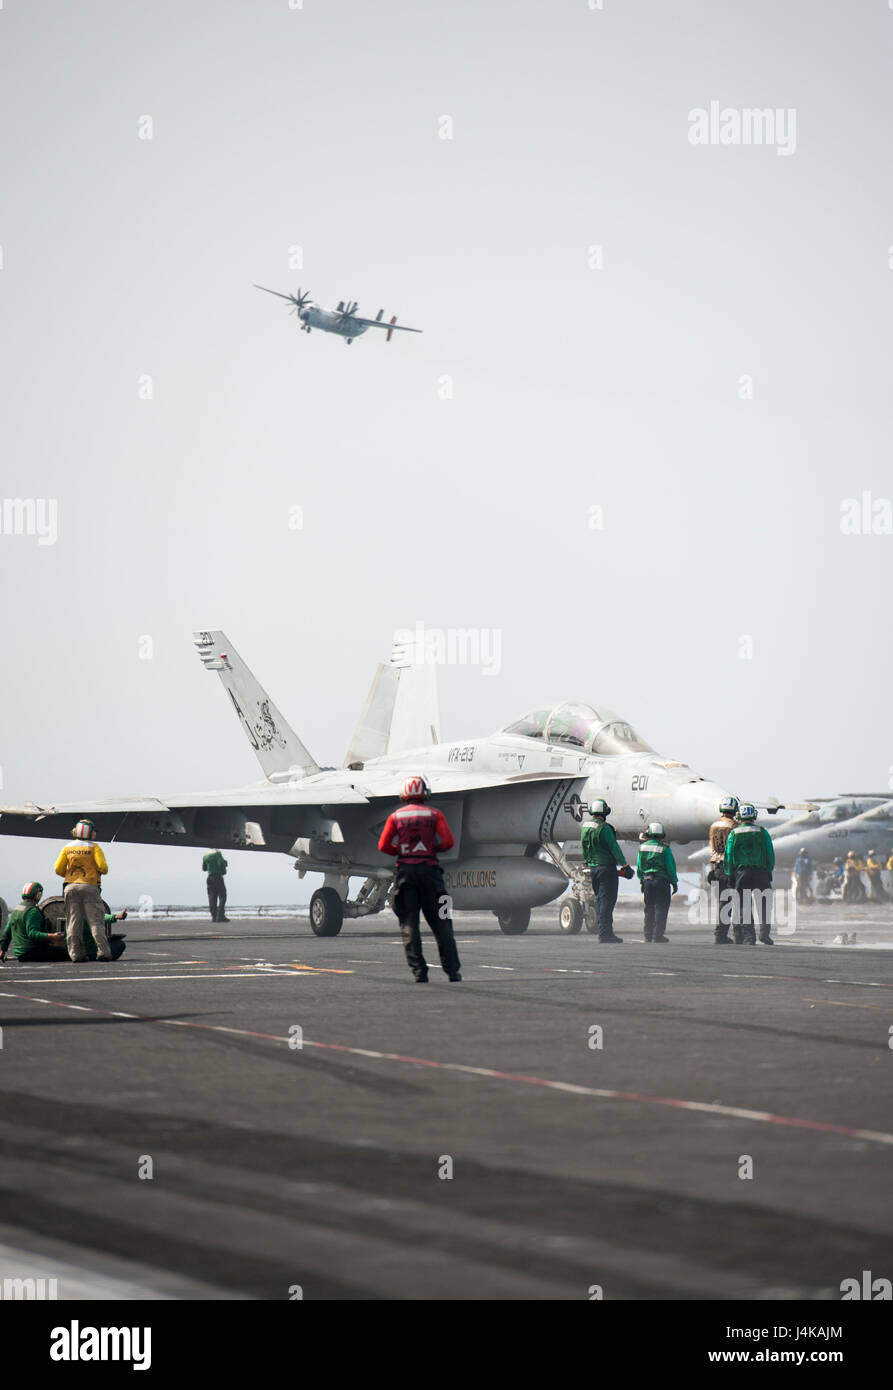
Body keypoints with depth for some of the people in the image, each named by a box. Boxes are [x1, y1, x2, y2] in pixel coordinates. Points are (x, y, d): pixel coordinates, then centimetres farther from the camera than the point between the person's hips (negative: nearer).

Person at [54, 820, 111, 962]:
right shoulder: (94, 847, -2)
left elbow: (59, 869, 3)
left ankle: (76, 953, -1)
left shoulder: (68, 848, 8)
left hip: (71, 886, 3)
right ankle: (102, 952, -9)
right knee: (96, 921, -2)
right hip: (89, 886, -3)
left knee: (73, 922, 4)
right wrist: (104, 870, 12)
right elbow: (103, 867, -11)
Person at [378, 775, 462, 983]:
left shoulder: (396, 816, 5)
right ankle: (453, 971, 2)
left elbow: (383, 846, 1)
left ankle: (419, 973, -3)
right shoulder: (434, 814, 3)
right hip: (428, 868, 0)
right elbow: (448, 841, -5)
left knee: (409, 924, 3)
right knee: (440, 923, 5)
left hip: (405, 871, 0)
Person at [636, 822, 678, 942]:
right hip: (662, 880, -4)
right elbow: (670, 866, -7)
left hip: (647, 880, 4)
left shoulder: (643, 847, 3)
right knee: (661, 907, 0)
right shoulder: (664, 848, -9)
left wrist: (642, 881, 16)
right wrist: (674, 882, 1)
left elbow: (639, 866, 7)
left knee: (649, 908, 12)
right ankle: (658, 935, -4)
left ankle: (648, 936, 13)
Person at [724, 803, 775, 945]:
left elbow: (729, 856, 2)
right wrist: (769, 871, 14)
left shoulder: (734, 834, 3)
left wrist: (730, 875, 11)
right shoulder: (762, 832, 2)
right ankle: (764, 932, -4)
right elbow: (770, 854, 3)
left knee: (744, 907, 4)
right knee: (765, 904, 9)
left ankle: (748, 937, 0)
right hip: (761, 872, 0)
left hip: (741, 873, 0)